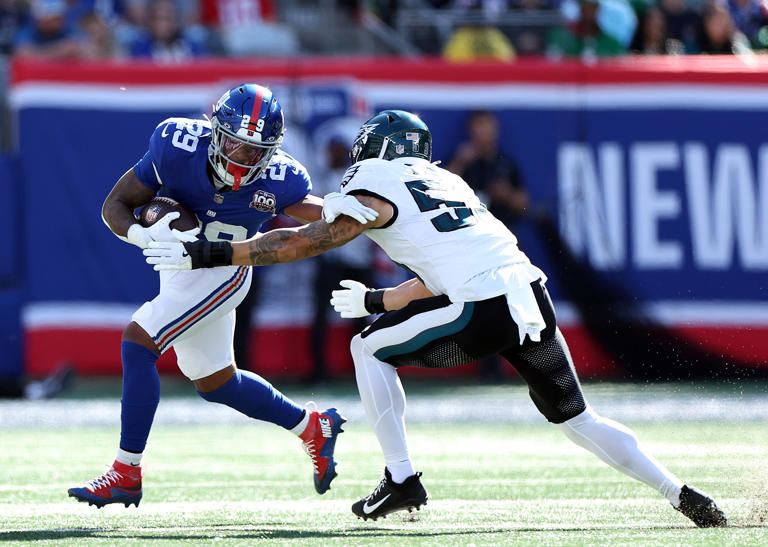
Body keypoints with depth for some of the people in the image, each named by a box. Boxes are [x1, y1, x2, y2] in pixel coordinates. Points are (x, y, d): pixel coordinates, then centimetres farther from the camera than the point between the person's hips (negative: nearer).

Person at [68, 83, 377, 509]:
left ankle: (126, 473, -16)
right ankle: (313, 428, 37)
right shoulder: (178, 146, -25)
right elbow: (116, 205, -18)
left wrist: (332, 209, -29)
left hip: (221, 274, -5)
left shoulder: (275, 180, -26)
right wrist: (142, 233, -39)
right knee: (213, 382, 17)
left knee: (137, 342, -21)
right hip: (177, 263, 5)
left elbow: (306, 206, -4)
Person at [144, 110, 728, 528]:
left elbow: (305, 242, 2)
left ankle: (401, 478, 11)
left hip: (483, 313, -7)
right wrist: (376, 300, 37)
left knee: (370, 348, 13)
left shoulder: (376, 192, 5)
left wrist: (209, 254, 4)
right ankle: (681, 493, 9)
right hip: (533, 297, 7)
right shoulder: (445, 182, 27)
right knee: (577, 419, 18)